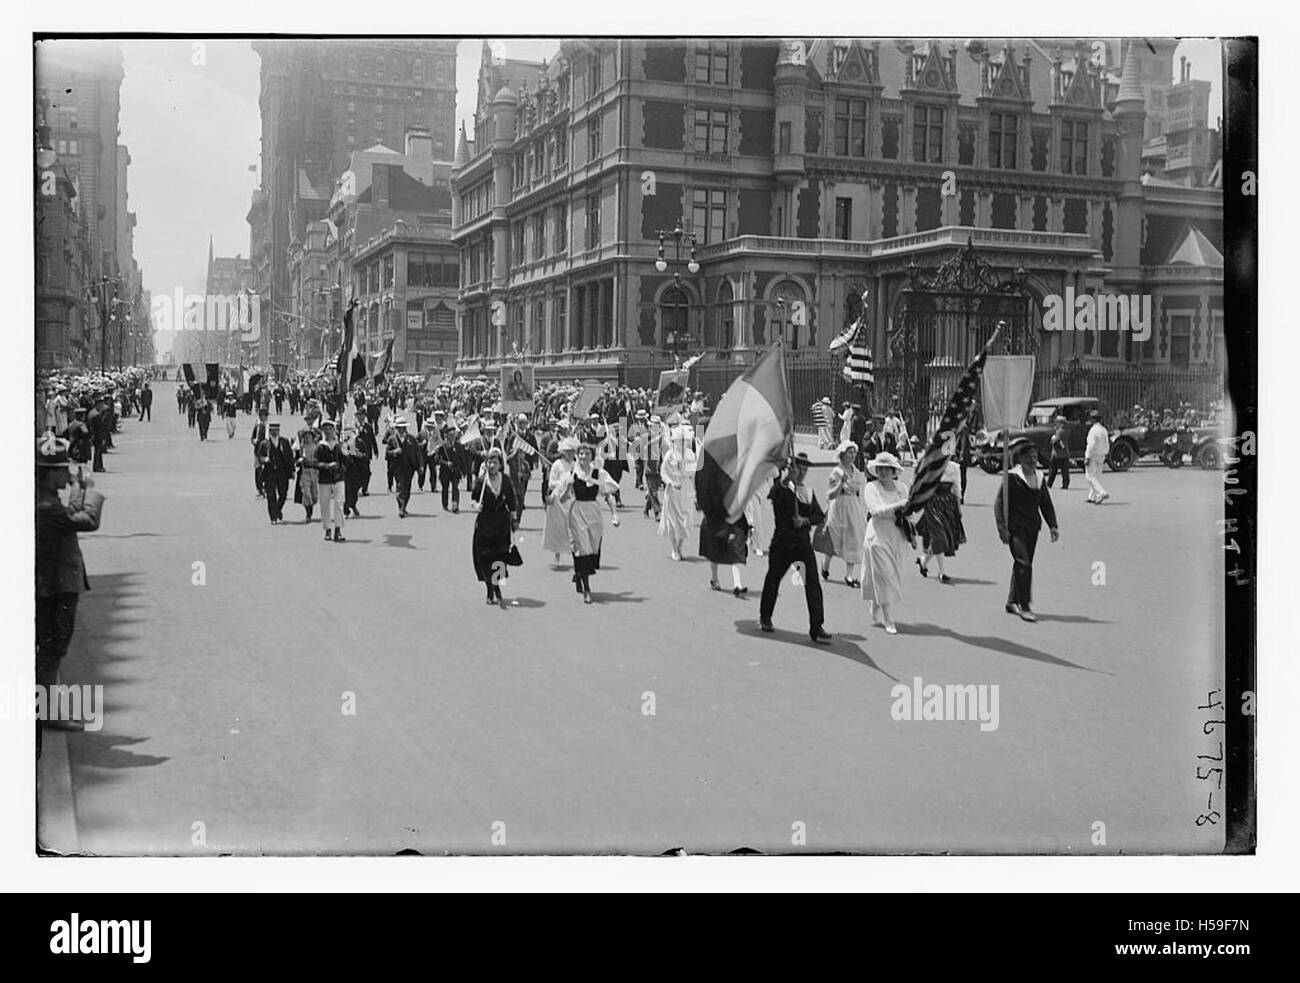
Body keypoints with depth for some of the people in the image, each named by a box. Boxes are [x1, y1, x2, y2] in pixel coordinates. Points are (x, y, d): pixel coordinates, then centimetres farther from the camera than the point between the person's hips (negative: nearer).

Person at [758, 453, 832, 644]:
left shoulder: (809, 492, 12)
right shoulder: (780, 488, -3)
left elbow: (821, 516, 8)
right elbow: (775, 493, -27)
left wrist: (805, 520, -10)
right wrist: (787, 478, -37)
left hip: (803, 542, 3)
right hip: (782, 541, -3)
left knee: (813, 583, -9)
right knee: (773, 579, 11)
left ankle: (816, 628, -10)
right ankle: (765, 617, 35)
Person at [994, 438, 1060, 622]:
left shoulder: (1039, 479, 11)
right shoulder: (1011, 477, -9)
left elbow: (1046, 503, 17)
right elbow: (999, 503, -9)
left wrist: (1052, 525, 8)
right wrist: (1002, 528, -15)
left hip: (1032, 528, 7)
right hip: (1015, 528, -7)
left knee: (1022, 565, 12)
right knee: (1024, 565, -14)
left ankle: (1012, 602, 25)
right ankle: (1023, 606, -12)